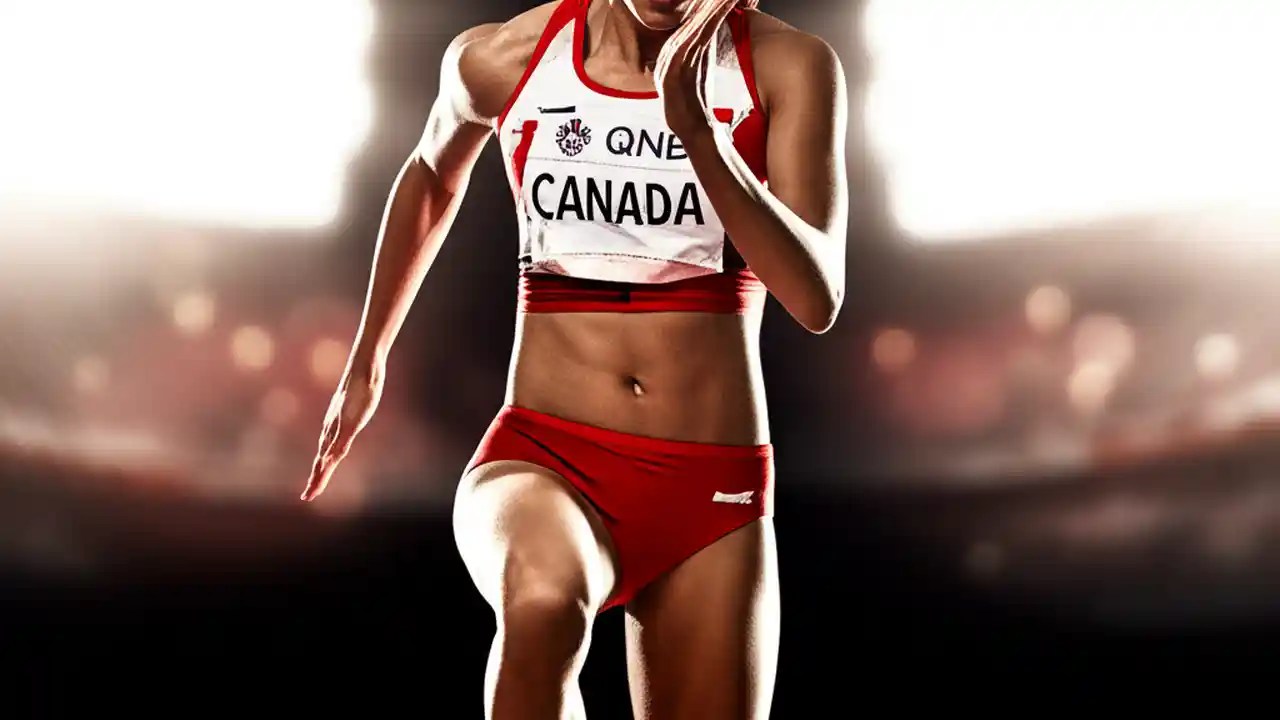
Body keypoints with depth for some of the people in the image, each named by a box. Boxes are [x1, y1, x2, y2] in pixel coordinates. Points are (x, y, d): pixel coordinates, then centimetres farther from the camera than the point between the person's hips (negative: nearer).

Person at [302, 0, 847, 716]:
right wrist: (367, 360, 29)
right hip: (542, 459, -1)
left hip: (711, 493, 1)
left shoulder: (789, 66, -3)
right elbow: (435, 175, 23)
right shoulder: (502, 59, 0)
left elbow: (817, 301, -13)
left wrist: (698, 131, -26)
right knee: (544, 602, -35)